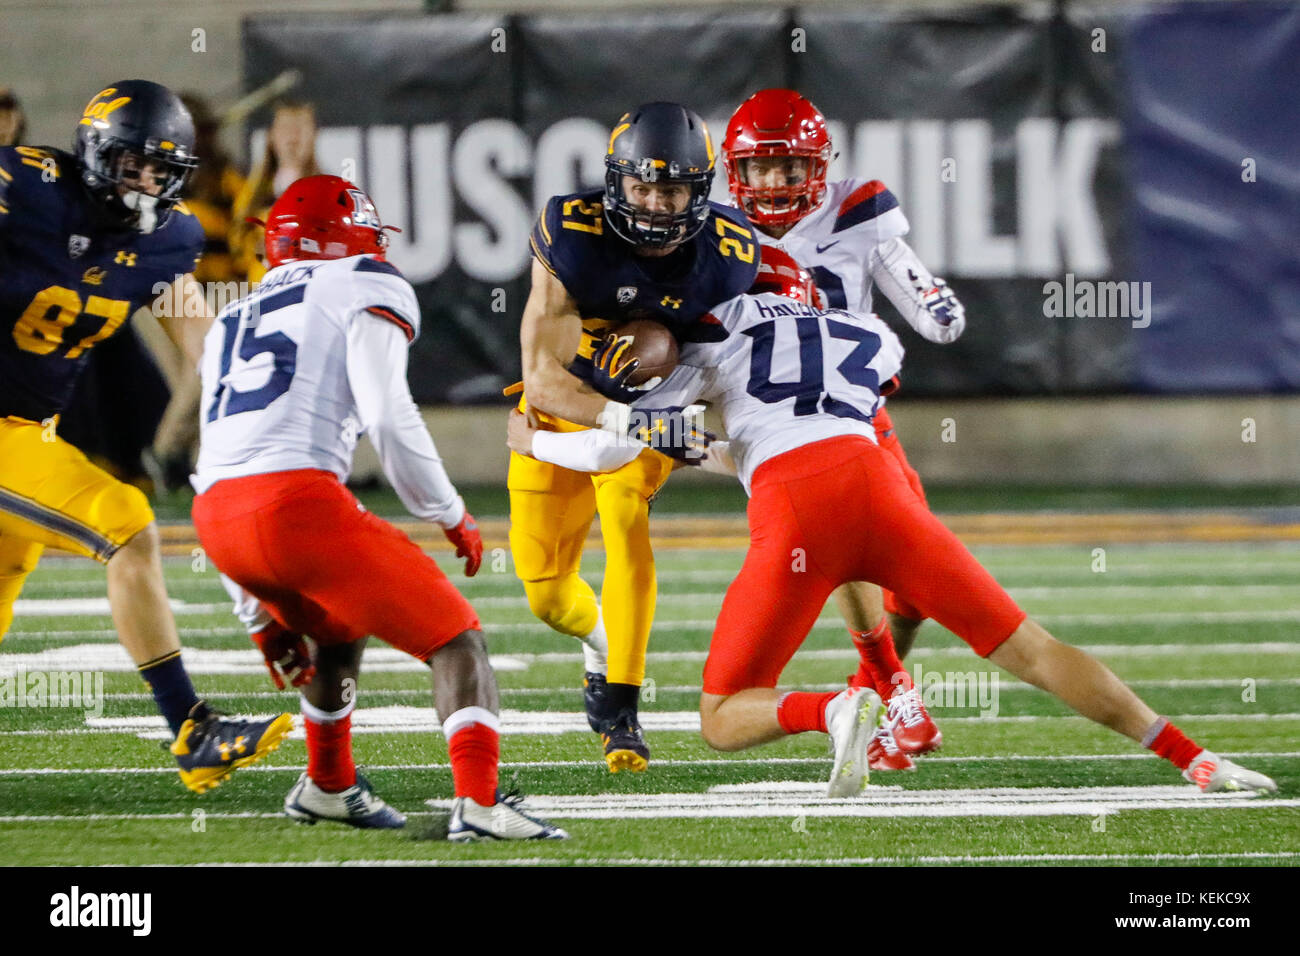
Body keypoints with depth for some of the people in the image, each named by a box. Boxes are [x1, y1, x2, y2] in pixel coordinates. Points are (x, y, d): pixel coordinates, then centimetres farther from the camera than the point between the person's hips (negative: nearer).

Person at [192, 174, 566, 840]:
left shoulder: (234, 322, 31)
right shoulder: (363, 289, 10)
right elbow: (388, 417, -7)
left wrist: (263, 611, 33)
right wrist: (450, 515, 5)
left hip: (216, 516, 7)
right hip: (299, 503, -7)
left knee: (340, 629, 35)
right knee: (456, 641, 0)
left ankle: (328, 785, 49)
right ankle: (478, 803, -20)